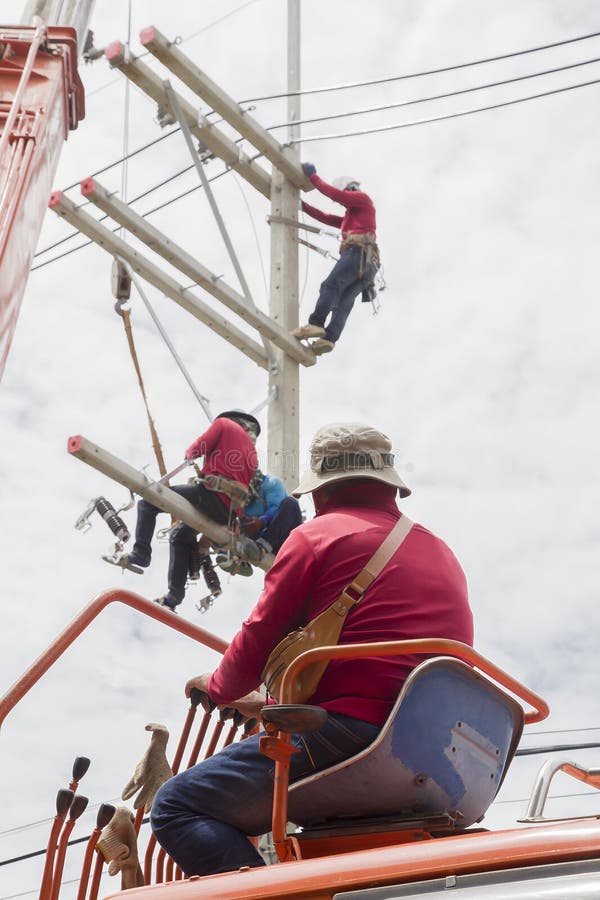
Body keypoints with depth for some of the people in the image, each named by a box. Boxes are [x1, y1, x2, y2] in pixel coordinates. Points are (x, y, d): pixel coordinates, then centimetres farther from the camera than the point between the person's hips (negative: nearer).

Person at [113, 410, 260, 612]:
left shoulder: (224, 423, 12)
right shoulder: (252, 451, 28)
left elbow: (199, 448, 0)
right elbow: (247, 486, 22)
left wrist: (190, 455, 24)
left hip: (212, 494, -7)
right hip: (232, 511, 7)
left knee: (148, 502, -2)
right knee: (180, 535, 26)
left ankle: (140, 553, -16)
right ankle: (174, 596, 21)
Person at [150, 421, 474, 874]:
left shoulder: (317, 535, 2)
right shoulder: (442, 552, 23)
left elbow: (259, 642, 5)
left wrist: (218, 686, 28)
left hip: (352, 734, -8)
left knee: (176, 806, -1)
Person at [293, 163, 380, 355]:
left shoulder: (362, 198, 17)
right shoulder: (350, 218, 43)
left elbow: (335, 194, 2)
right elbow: (326, 218, 37)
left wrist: (313, 177, 9)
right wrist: (303, 205, 35)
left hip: (359, 252, -8)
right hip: (367, 265, 8)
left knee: (331, 285, -22)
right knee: (344, 301, -12)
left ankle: (316, 324, -35)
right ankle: (329, 338, -29)